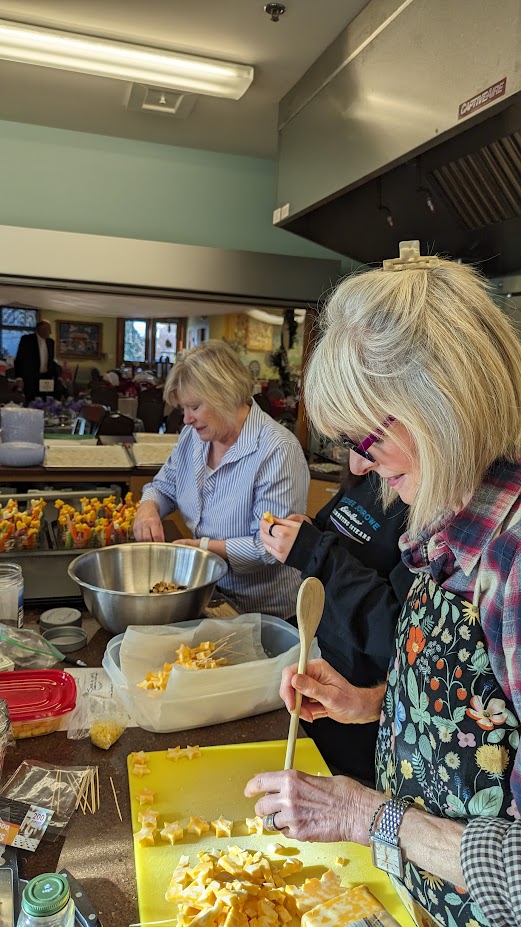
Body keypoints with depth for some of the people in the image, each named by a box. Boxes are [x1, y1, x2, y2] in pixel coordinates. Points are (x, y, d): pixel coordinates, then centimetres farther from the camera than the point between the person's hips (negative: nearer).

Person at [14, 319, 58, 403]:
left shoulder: (50, 341, 11)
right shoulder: (26, 339, -4)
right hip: (30, 378, -4)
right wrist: (19, 378, -11)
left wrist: (53, 376, 8)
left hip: (46, 378, 4)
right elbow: (19, 359, -5)